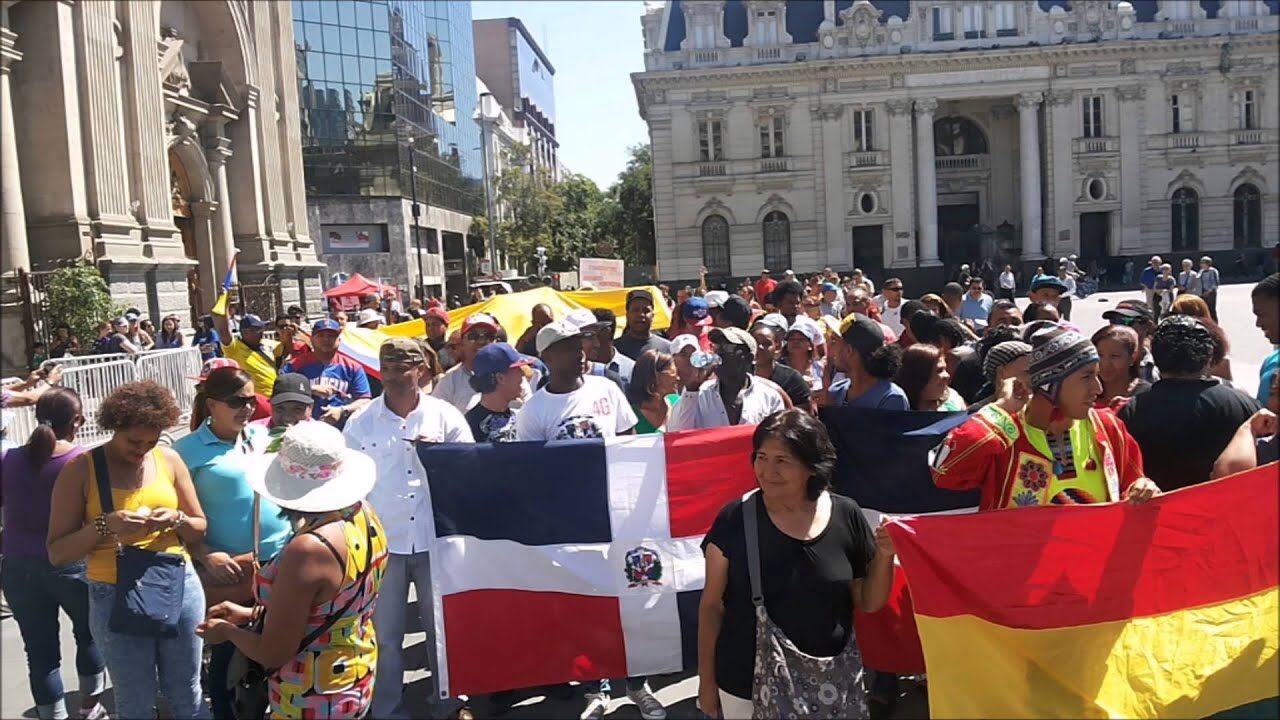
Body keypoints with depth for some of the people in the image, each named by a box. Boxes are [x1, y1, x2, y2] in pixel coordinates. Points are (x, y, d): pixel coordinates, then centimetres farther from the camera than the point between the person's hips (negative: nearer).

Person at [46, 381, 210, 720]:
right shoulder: (80, 470, -7)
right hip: (116, 596, -2)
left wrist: (176, 519, -12)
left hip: (178, 587, 2)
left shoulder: (169, 460, 1)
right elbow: (57, 553, -8)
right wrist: (104, 526, -23)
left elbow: (200, 529, 9)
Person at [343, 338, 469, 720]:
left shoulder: (446, 415, -1)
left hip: (437, 539, 0)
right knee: (384, 634, 10)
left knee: (443, 627, 14)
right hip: (382, 542, 0)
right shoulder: (361, 423, 1)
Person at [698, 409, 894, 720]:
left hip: (830, 684, 2)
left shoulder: (846, 516, -8)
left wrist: (884, 556, -14)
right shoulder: (735, 520, -12)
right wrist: (706, 681, 0)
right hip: (748, 685, -1)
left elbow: (868, 603, 3)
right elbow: (711, 605, -3)